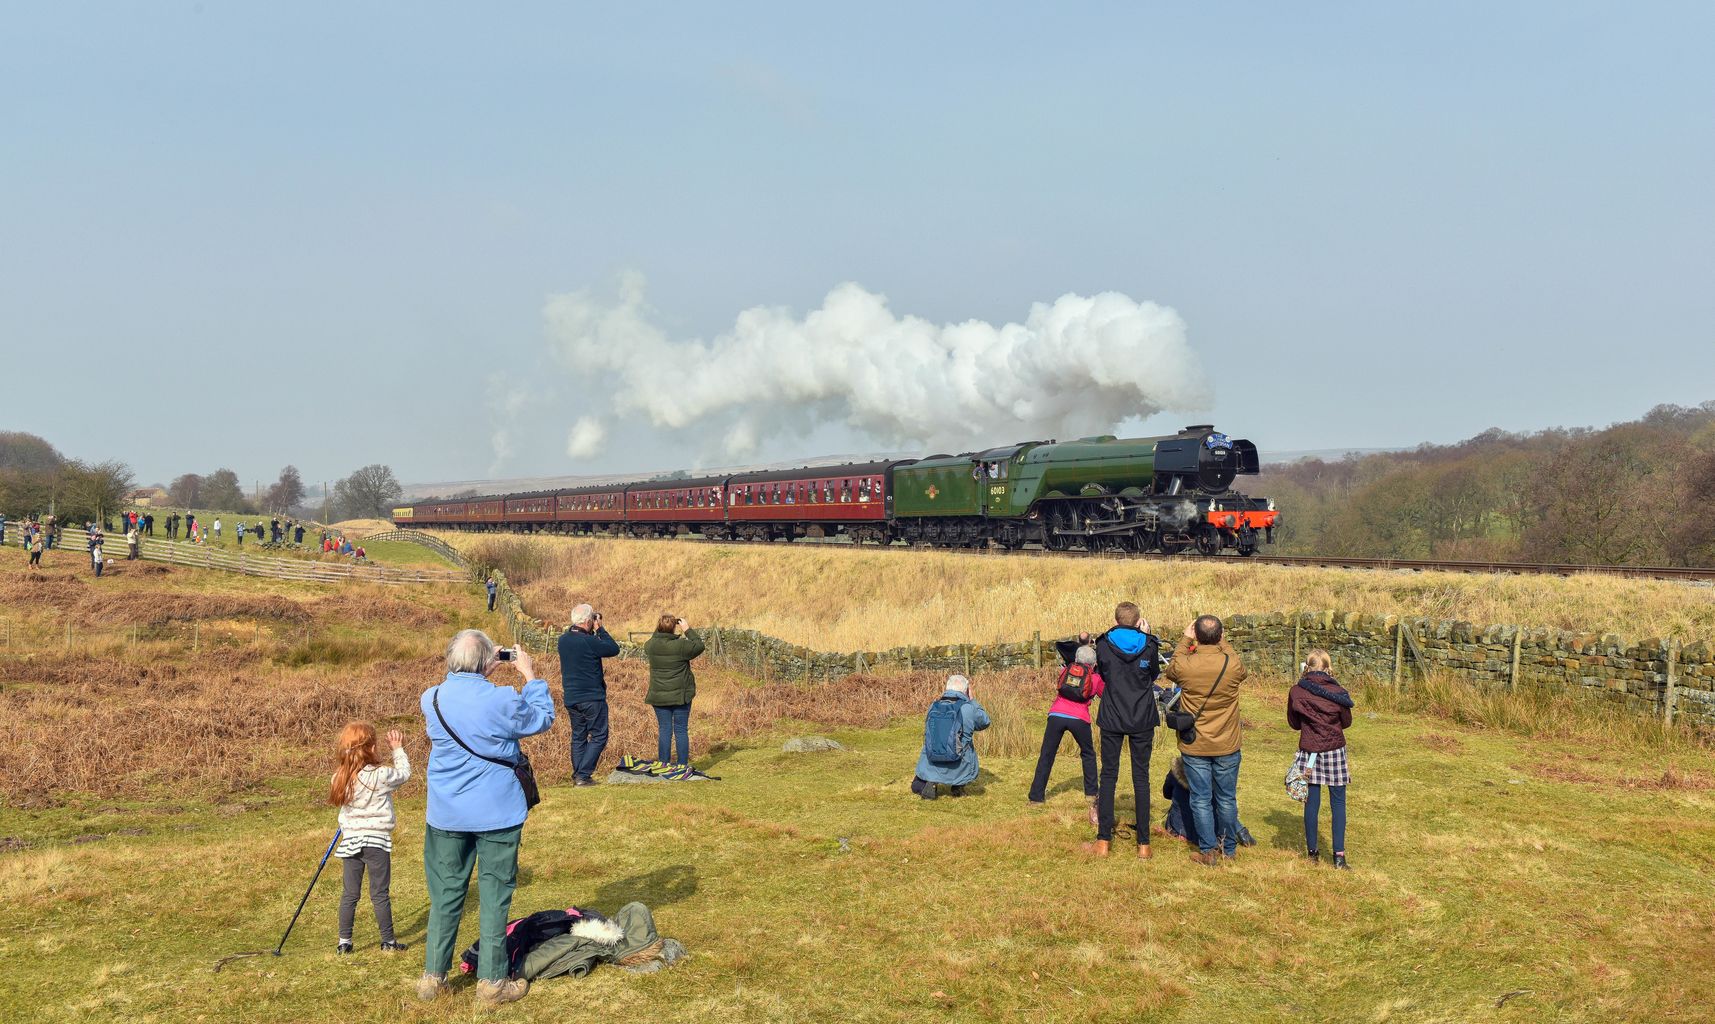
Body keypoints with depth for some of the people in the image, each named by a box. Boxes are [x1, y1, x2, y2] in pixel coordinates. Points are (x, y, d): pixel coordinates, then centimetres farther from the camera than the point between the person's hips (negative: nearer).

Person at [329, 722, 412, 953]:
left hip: (350, 839, 4)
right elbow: (403, 773, 1)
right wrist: (398, 749, 12)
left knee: (349, 893, 12)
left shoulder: (340, 778, -2)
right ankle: (388, 941, 14)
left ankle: (344, 942, 16)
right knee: (380, 893, 5)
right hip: (376, 840, -4)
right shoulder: (380, 775, -16)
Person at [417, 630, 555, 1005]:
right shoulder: (502, 700, -18)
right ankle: (491, 981, 12)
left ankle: (433, 976, 21)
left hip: (446, 816, 3)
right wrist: (530, 675, 7)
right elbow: (544, 720, 1)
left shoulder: (431, 699, -6)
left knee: (445, 894, 14)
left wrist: (481, 676, 15)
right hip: (498, 814, -3)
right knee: (495, 896, 6)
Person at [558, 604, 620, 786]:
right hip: (592, 698, -7)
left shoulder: (563, 640, 2)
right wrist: (600, 629, -4)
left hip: (571, 698, 7)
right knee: (598, 736, 3)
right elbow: (614, 649, -10)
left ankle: (577, 776, 17)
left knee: (578, 737, 17)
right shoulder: (589, 641, -20)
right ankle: (583, 775, -4)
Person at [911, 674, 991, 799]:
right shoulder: (969, 708, -10)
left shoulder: (933, 707, 1)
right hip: (960, 769, -2)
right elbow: (985, 722, 11)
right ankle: (958, 786, 21)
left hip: (931, 768, 2)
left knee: (917, 787, 31)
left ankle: (929, 782, -2)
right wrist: (971, 701, 18)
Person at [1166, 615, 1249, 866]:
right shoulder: (1232, 665, -15)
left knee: (1201, 800, 9)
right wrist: (1224, 643, 16)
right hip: (1227, 747, 1)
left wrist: (1185, 640, 13)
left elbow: (1170, 670, 8)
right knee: (1226, 799, 15)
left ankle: (1208, 851, 11)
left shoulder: (1185, 665, -18)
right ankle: (1229, 848, 26)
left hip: (1195, 747, -1)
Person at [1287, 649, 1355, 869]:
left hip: (1309, 752, 1)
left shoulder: (1296, 692, -7)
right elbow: (1347, 722, 4)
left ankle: (1312, 852, 15)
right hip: (1335, 752, -1)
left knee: (1311, 803, 9)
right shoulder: (1338, 692, -10)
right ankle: (1339, 855, 2)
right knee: (1338, 803, 5)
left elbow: (1293, 723, 5)